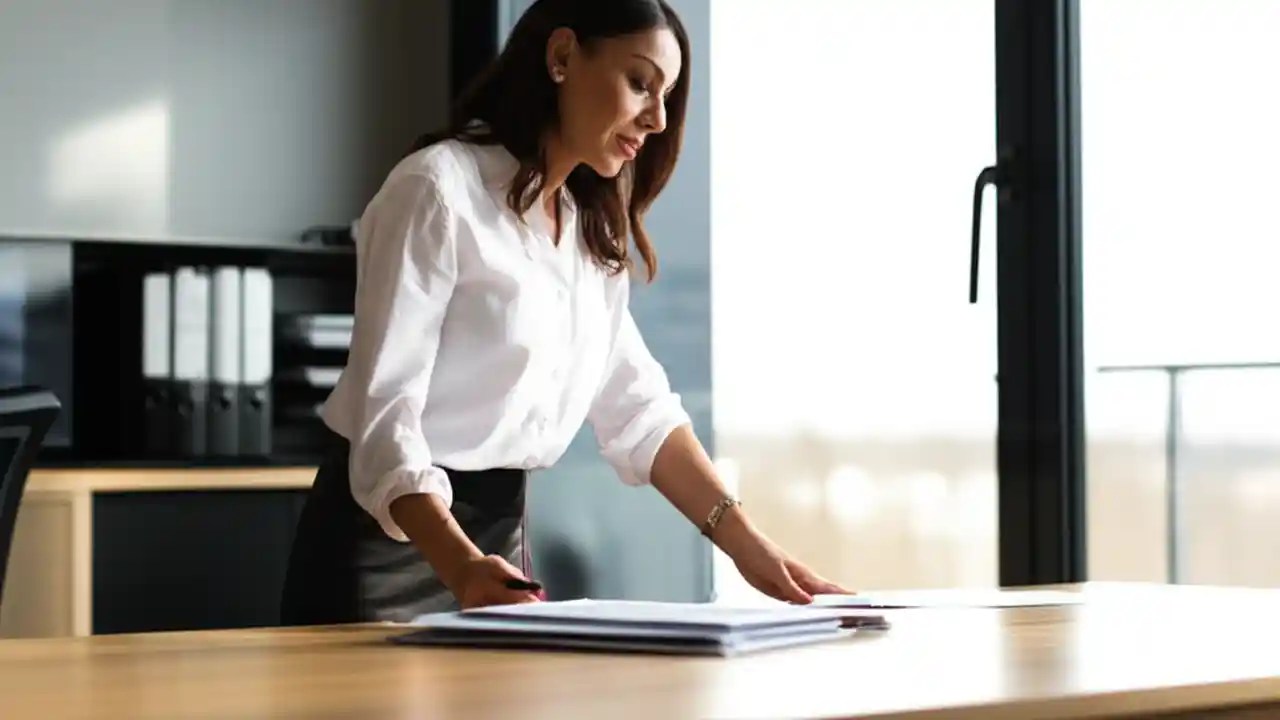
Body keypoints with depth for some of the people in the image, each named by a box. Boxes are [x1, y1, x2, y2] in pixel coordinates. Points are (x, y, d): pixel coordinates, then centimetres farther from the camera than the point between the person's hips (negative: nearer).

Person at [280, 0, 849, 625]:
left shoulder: (590, 230, 11)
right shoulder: (439, 188, -15)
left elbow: (637, 409, 5)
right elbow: (384, 413, -22)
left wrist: (743, 541, -9)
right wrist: (461, 566, -38)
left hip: (501, 535, 7)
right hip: (391, 538, -7)